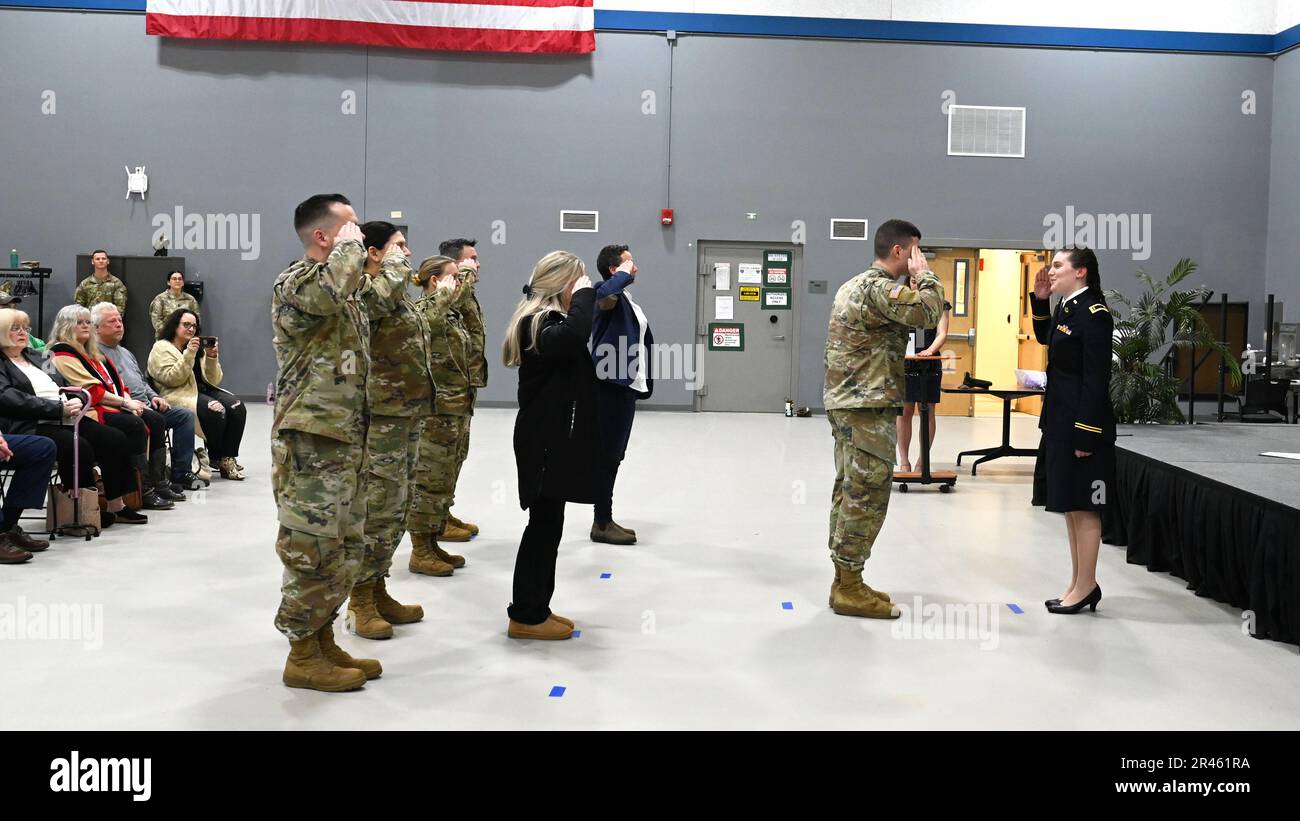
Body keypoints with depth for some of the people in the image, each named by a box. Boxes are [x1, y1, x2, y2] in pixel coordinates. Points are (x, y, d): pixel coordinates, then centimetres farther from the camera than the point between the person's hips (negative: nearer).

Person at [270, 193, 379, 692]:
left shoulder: (344, 292, 19)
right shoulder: (296, 282, -11)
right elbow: (334, 286, -37)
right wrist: (350, 243, -16)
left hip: (344, 437, 10)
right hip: (310, 440, -10)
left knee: (345, 547, 14)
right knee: (313, 548, -3)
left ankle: (323, 640, 26)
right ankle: (302, 657, 8)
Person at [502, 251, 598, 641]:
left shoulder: (544, 318, 18)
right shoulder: (538, 322, -15)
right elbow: (575, 334, -35)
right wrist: (584, 295, -22)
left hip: (553, 437, 11)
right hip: (545, 440, -11)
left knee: (547, 524, 13)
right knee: (544, 524, -5)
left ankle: (534, 608, 21)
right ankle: (526, 616, 4)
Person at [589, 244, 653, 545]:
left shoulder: (628, 302, 18)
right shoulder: (611, 297, -12)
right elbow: (603, 293, -38)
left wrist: (644, 381, 18)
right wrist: (624, 274, -20)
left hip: (626, 385, 10)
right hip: (611, 385, -10)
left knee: (614, 455, 13)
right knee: (608, 454, -4)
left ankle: (606, 520, 21)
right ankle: (601, 524, 3)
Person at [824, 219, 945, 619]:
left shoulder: (856, 284, 18)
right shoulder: (879, 286, -15)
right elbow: (928, 312, -25)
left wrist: (915, 281, 12)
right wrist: (925, 274, -9)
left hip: (848, 402, 11)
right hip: (869, 407, -11)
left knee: (849, 492, 13)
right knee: (867, 496, -6)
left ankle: (845, 580, 20)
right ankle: (849, 590, -1)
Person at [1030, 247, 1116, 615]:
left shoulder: (1094, 313, -16)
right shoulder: (1066, 309, 11)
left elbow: (1096, 378, -19)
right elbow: (1044, 337, 32)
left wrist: (1086, 433, -21)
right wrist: (1040, 301, 15)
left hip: (1082, 422, -10)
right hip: (1060, 420, 10)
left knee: (1083, 507, -1)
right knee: (1069, 505, 14)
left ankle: (1086, 587, 9)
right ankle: (1079, 584, 24)